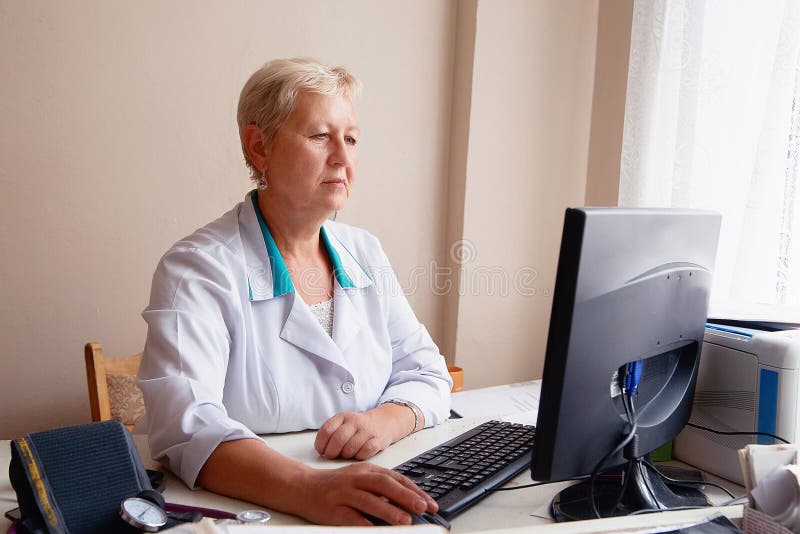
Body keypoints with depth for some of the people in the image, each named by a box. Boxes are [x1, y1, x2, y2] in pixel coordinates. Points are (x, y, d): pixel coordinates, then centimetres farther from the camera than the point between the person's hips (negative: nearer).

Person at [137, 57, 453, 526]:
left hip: (380, 505, 5)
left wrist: (386, 421, -11)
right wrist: (305, 489, -36)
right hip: (248, 510, -4)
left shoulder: (366, 255, 10)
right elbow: (186, 426, -21)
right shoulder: (196, 270, -8)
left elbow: (427, 374, 10)